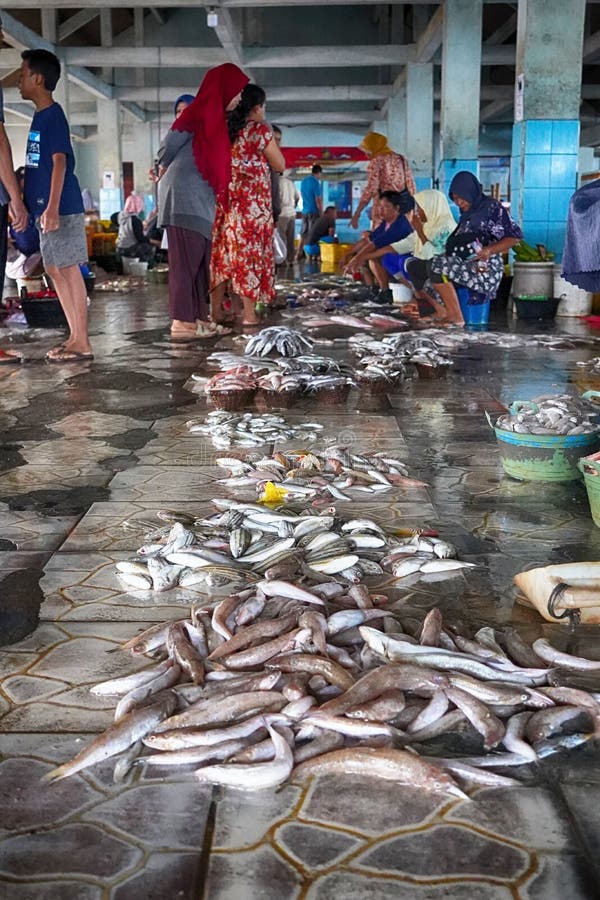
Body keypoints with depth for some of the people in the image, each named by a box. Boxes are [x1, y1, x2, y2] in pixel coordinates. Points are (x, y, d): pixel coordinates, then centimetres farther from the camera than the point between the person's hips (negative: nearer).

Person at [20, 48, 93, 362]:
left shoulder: (53, 115, -10)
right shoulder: (40, 116, 17)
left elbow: (60, 162, -17)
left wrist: (52, 207, -24)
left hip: (60, 208, -9)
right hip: (45, 208, 9)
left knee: (68, 270, -7)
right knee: (55, 270, 11)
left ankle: (82, 343, -2)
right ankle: (75, 336, 17)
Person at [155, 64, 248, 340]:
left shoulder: (215, 117, 18)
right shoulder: (199, 112, -9)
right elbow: (173, 141, -7)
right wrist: (164, 168, 7)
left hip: (200, 200, 9)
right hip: (184, 195, -9)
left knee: (200, 260, 9)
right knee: (186, 260, -10)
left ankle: (198, 317, 13)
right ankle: (181, 323, -10)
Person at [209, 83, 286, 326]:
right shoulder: (260, 130, -5)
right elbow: (280, 165, 2)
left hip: (224, 201, 6)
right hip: (252, 203, -6)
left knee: (222, 252, 9)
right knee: (250, 253, -3)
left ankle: (216, 311, 12)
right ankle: (249, 315, -3)